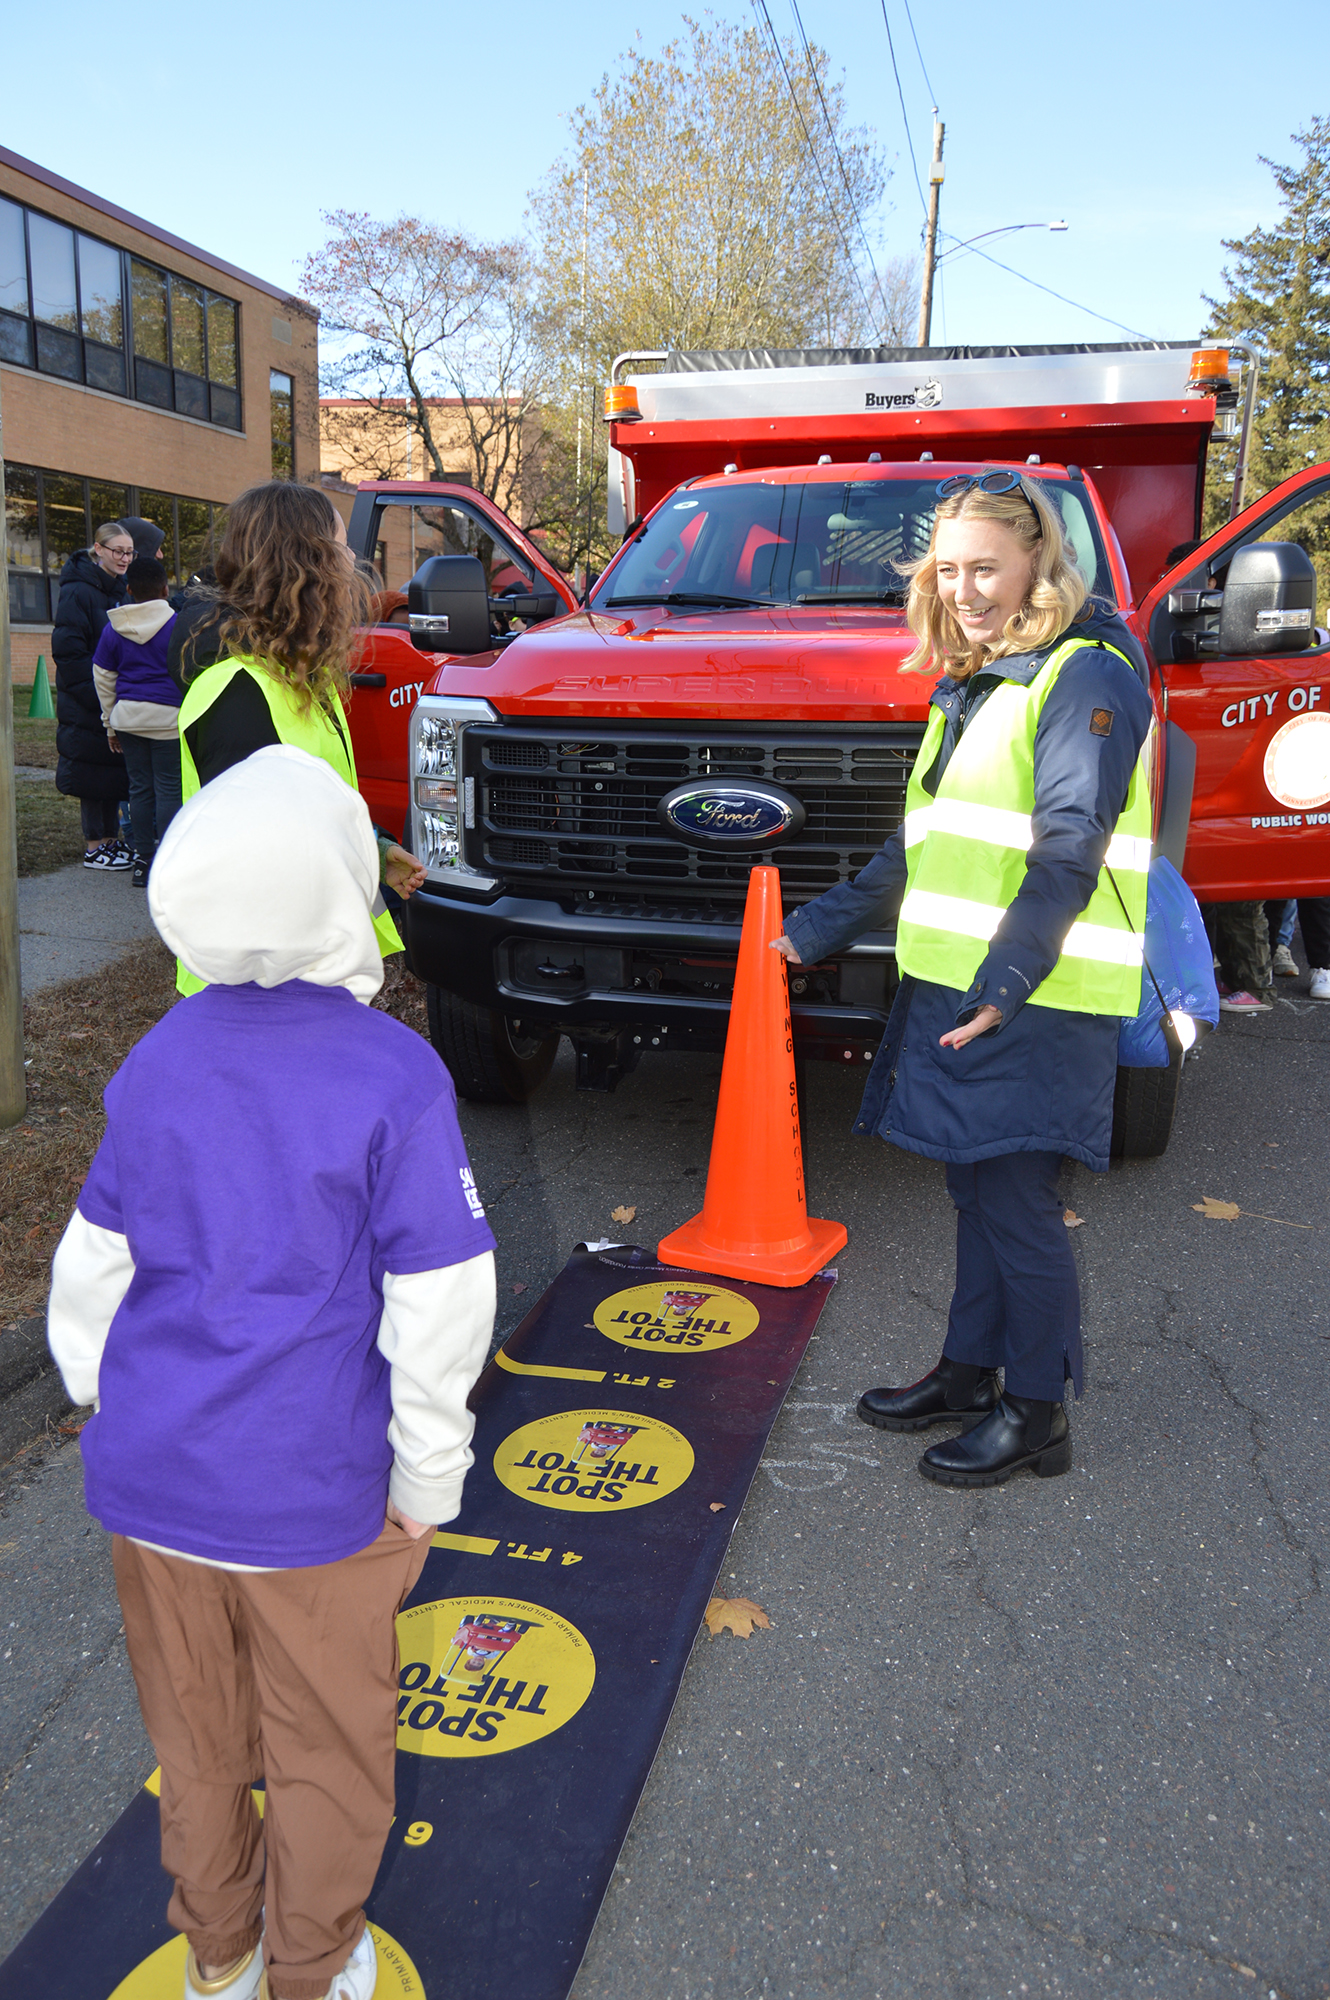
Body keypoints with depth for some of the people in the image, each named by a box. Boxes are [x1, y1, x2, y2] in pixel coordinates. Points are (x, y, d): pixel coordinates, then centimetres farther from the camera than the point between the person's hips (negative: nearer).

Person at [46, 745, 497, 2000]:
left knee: (195, 1740, 25)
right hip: (309, 1491, -4)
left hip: (151, 1474, 5)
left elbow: (92, 1265, 3)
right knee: (327, 1754, 20)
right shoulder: (395, 1074, -19)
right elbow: (437, 1309, -17)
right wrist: (425, 1489, -4)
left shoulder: (161, 1059, -5)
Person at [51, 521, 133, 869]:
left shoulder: (120, 589, 13)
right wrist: (99, 695, -20)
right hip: (87, 705, -8)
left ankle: (111, 839, 20)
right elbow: (68, 650, -18)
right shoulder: (79, 591, -13)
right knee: (93, 772, -1)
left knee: (114, 769, 11)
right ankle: (94, 847, 7)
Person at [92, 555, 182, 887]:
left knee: (139, 788, 11)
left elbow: (103, 678, 11)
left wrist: (110, 723, 19)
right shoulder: (176, 625, -8)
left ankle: (142, 860, 14)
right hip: (168, 718, -4)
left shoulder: (114, 629, 5)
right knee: (169, 789, -1)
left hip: (128, 716, 4)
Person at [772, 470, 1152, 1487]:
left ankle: (1036, 1412, 14)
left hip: (1034, 1002, -8)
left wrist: (1005, 978, -28)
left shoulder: (1085, 674, -8)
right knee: (978, 1192, 16)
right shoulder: (971, 684, 19)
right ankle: (968, 1372, 29)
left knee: (1016, 1203, -1)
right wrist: (816, 929, 24)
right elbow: (921, 848, 24)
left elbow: (1070, 847, -19)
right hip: (951, 989, 8)